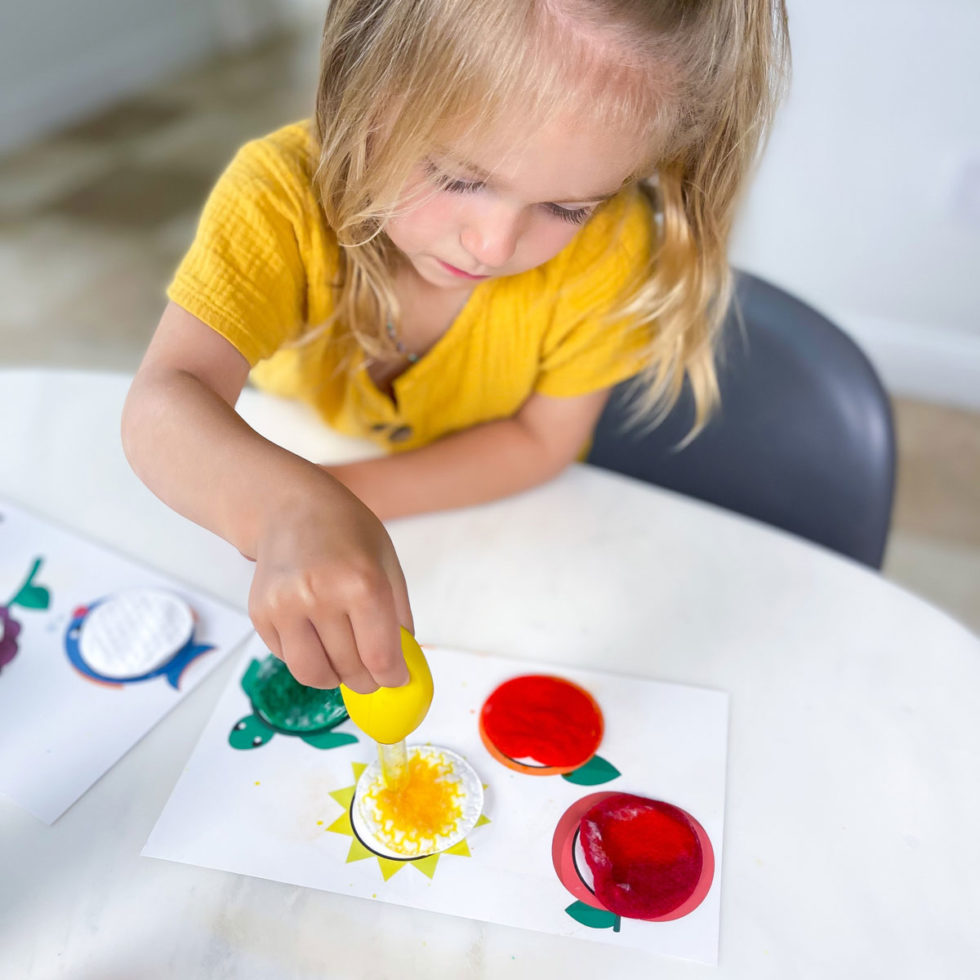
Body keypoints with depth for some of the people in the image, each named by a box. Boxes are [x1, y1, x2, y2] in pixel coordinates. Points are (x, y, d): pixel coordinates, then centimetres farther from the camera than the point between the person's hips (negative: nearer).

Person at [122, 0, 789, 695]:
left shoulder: (607, 246, -24)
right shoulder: (283, 194, -28)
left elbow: (540, 440, -14)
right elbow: (164, 404, -38)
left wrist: (353, 494, -25)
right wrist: (287, 506, -60)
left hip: (501, 531, 0)